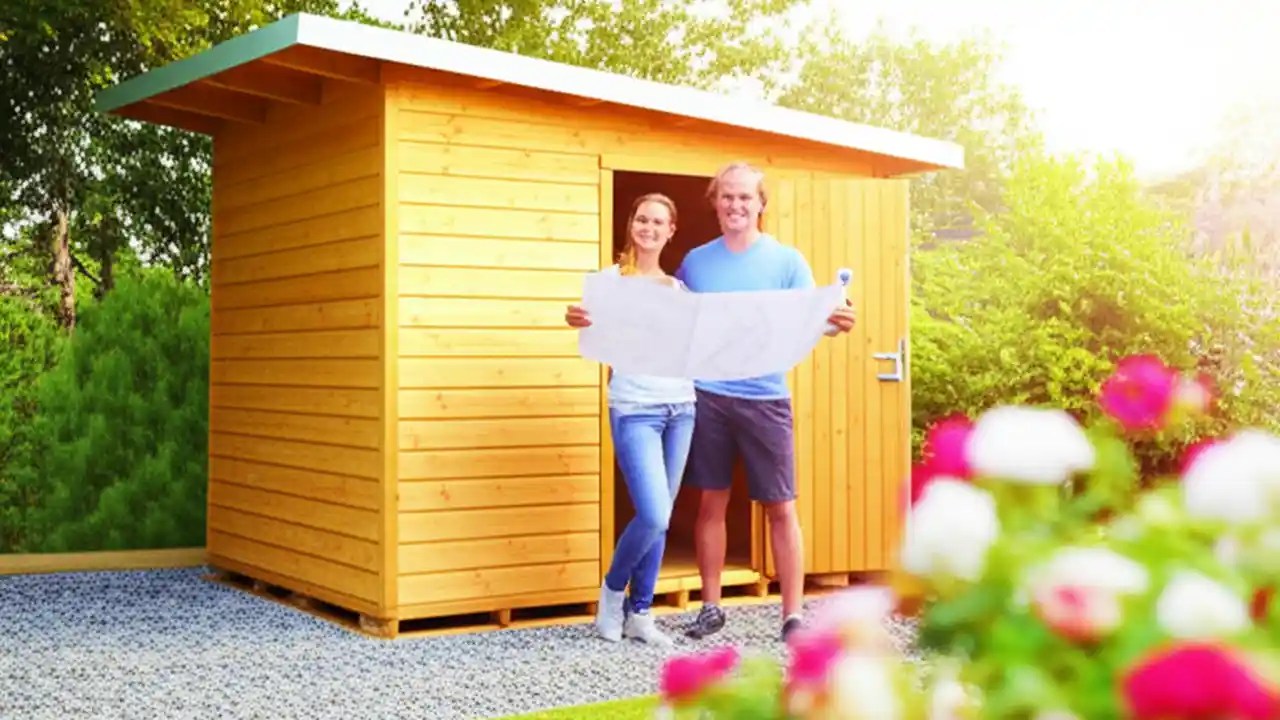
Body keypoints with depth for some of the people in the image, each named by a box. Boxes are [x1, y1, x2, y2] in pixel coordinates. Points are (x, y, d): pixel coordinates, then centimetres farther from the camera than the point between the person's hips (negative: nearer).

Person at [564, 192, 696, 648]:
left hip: (681, 408, 5)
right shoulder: (612, 278, 0)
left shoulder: (679, 286, 13)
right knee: (653, 516, -14)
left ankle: (639, 613, 19)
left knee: (660, 517, 6)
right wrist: (578, 321, -31)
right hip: (635, 410, -5)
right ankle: (613, 589, 13)